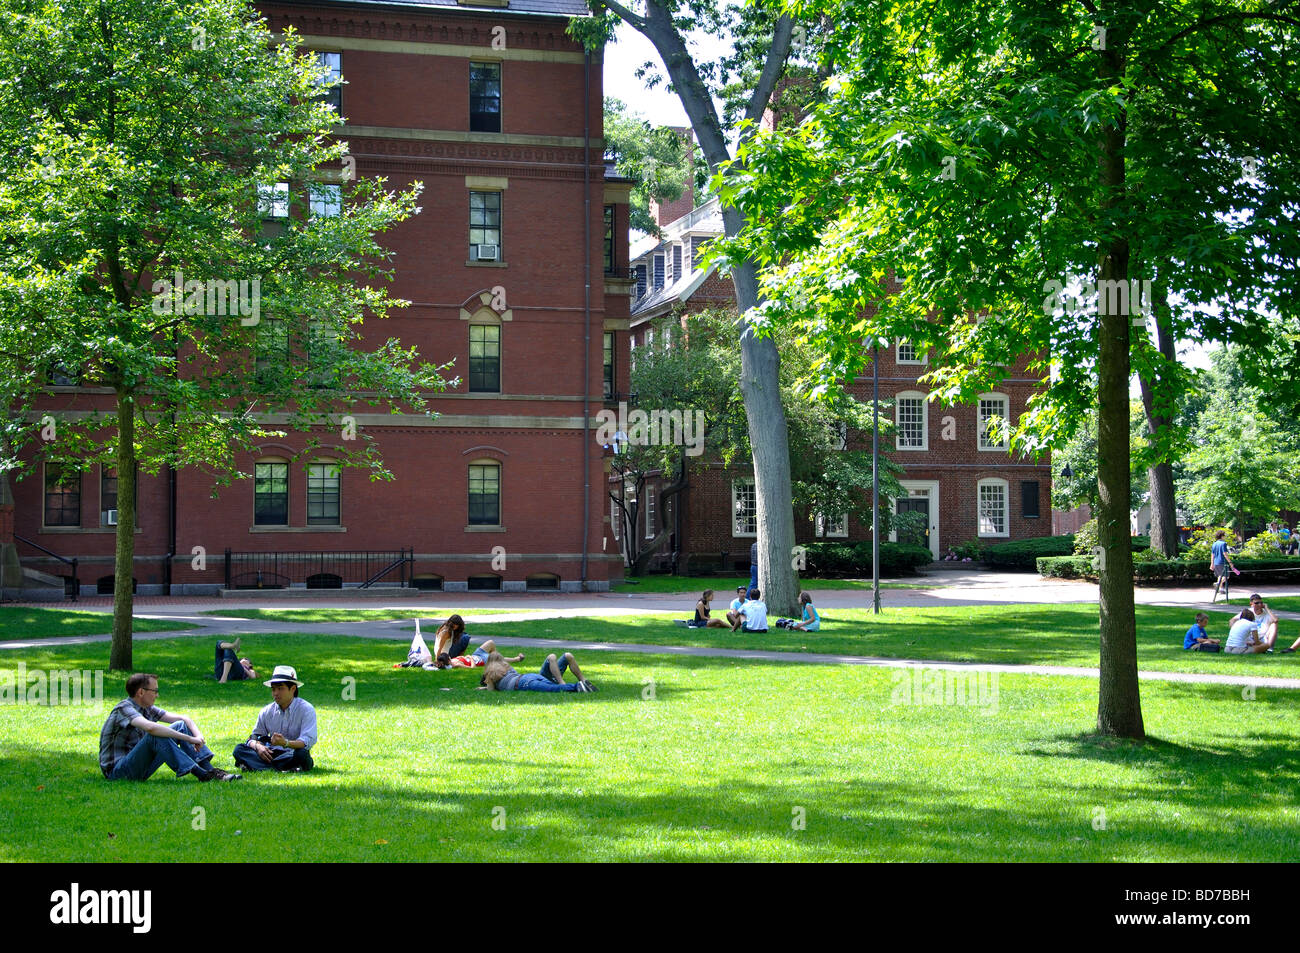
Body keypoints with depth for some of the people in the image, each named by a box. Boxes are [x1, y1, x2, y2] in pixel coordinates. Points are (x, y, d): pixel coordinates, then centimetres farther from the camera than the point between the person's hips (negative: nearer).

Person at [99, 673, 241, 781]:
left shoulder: (147, 709, 8)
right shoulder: (124, 708, -18)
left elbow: (184, 718, 8)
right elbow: (150, 728, -36)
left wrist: (199, 736, -13)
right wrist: (189, 739, -34)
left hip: (137, 767, 8)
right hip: (117, 772, -8)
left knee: (181, 726, -1)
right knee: (156, 736, -33)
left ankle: (210, 770, -12)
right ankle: (201, 775, -32)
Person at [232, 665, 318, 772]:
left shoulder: (306, 709, -6)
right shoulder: (266, 712, 9)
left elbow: (307, 741, -18)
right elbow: (254, 736, 10)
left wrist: (286, 743, -36)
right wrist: (257, 746, -15)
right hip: (272, 753, 4)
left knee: (301, 753, -38)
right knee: (239, 749, -14)